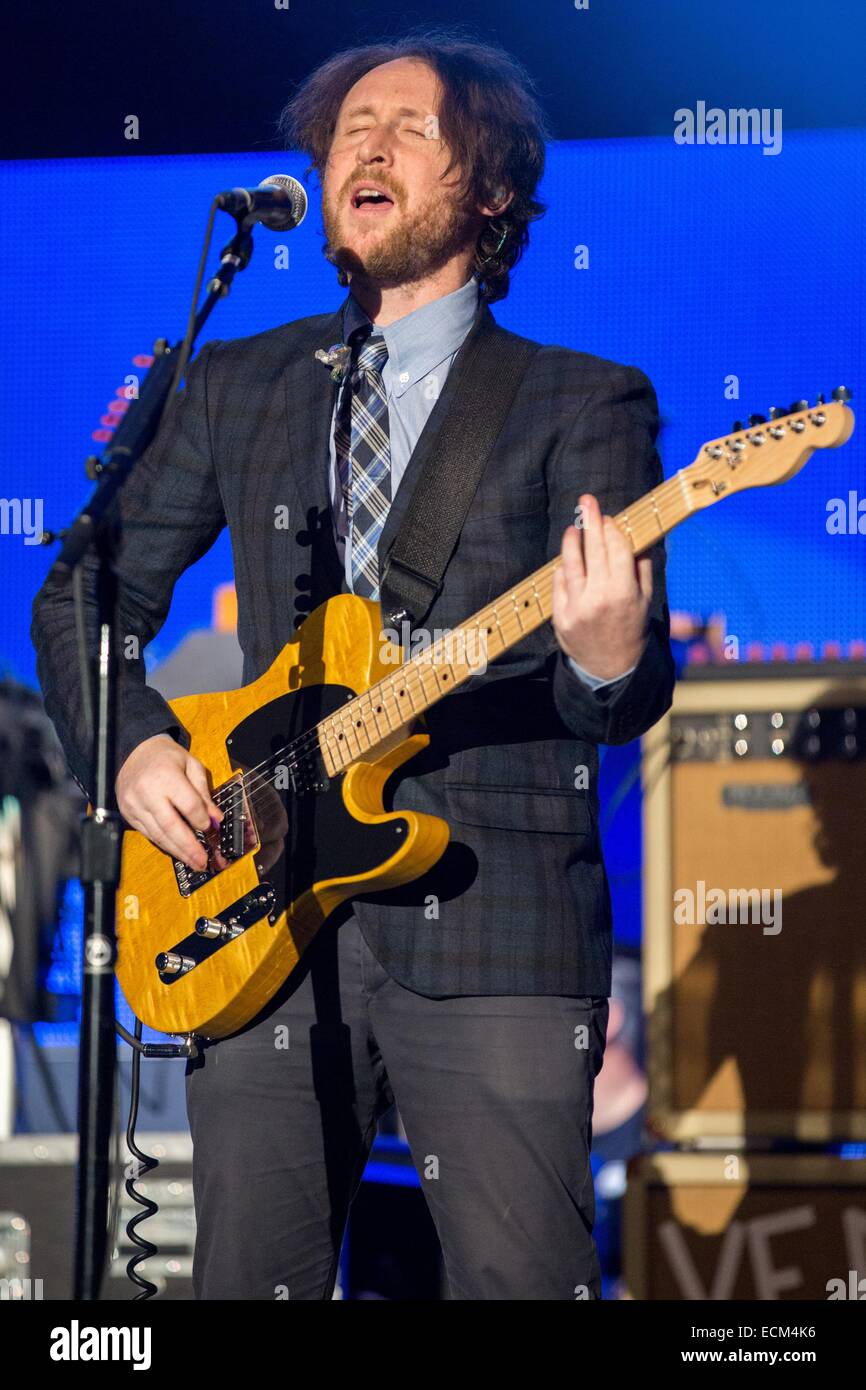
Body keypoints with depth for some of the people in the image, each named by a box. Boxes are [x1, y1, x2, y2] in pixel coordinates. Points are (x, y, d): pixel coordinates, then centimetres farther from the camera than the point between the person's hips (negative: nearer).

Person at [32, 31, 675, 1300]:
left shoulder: (586, 403, 4)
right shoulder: (238, 385, 15)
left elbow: (635, 700, -4)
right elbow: (86, 599, 20)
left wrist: (612, 661, -28)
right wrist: (132, 744, 1)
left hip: (490, 923, -3)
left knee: (524, 1279, -7)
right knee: (250, 1280, 5)